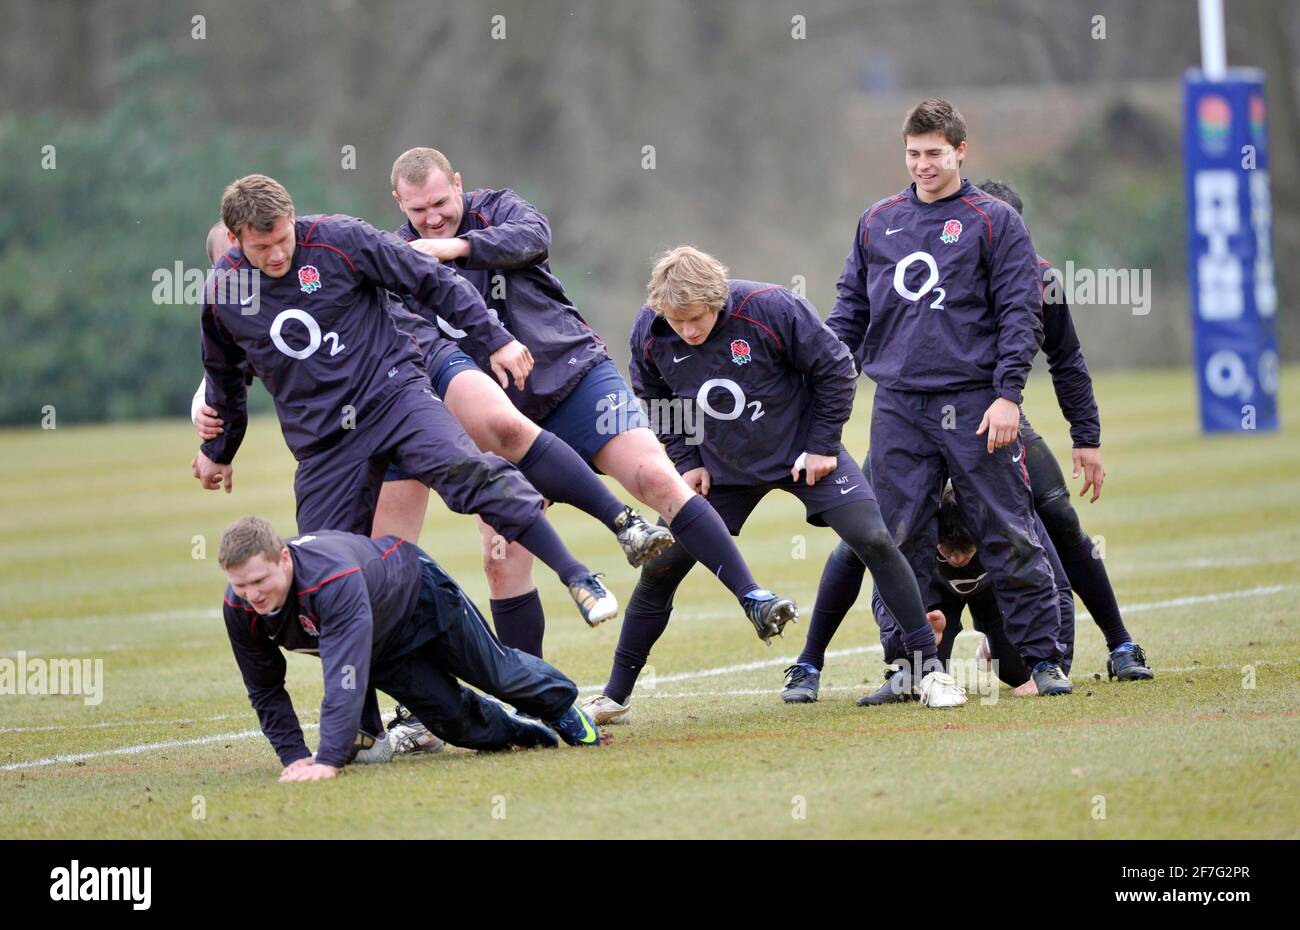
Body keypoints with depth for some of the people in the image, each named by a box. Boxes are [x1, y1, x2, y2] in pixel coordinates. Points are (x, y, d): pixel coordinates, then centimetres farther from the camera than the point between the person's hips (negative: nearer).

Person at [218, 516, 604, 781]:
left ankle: (561, 707, 43)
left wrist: (329, 760, -60)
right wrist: (295, 756, -21)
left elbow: (346, 677, -55)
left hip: (419, 595, -5)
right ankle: (518, 730, 36)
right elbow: (265, 689, -13)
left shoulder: (333, 577, -49)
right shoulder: (239, 607, -29)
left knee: (498, 673, 11)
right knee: (453, 719, 4)